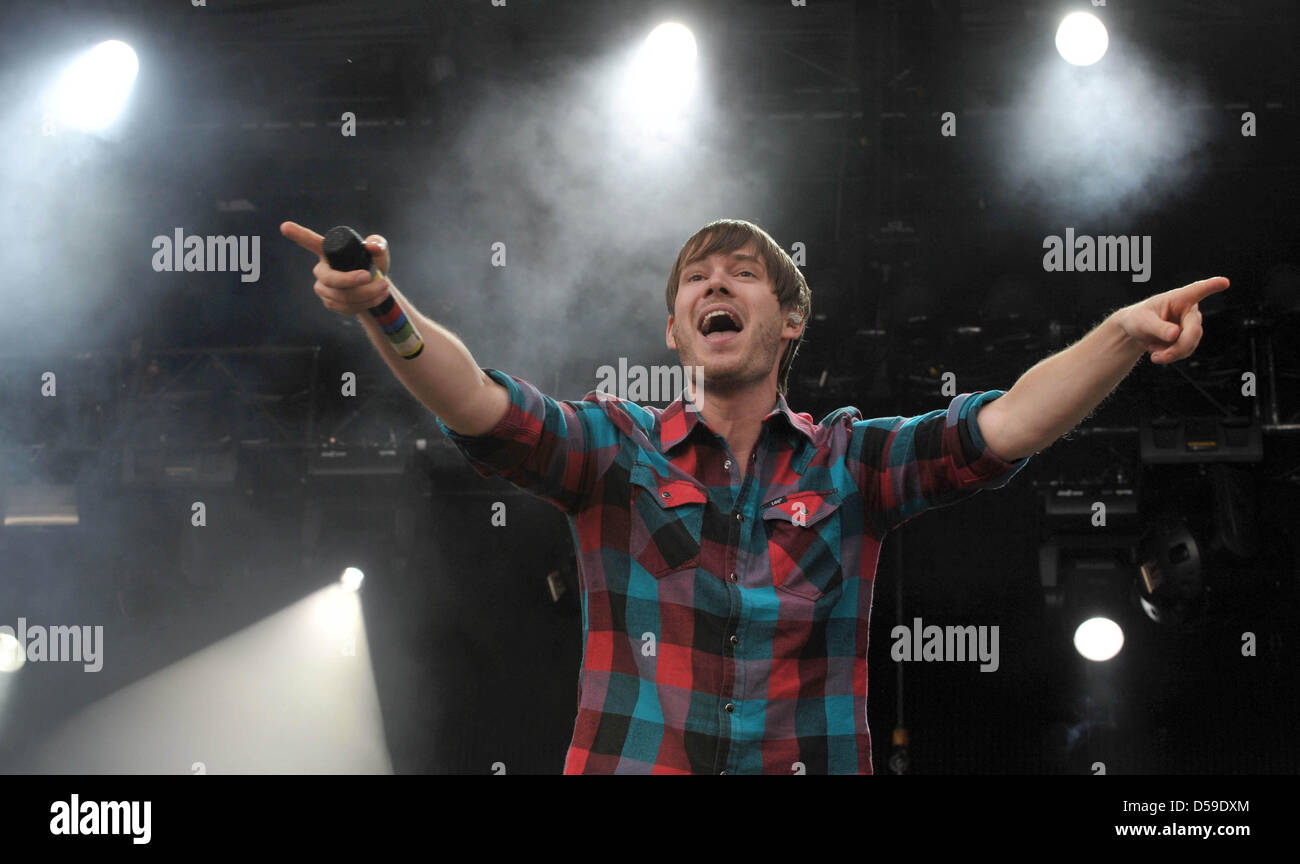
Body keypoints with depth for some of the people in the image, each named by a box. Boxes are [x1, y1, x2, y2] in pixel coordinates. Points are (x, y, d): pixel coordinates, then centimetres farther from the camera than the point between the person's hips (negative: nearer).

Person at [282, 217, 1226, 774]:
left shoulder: (851, 462, 10)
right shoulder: (618, 449, 8)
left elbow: (1001, 426, -3)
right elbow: (483, 408, -7)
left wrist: (1122, 336, -20)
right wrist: (383, 308, -26)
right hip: (630, 758, -1)